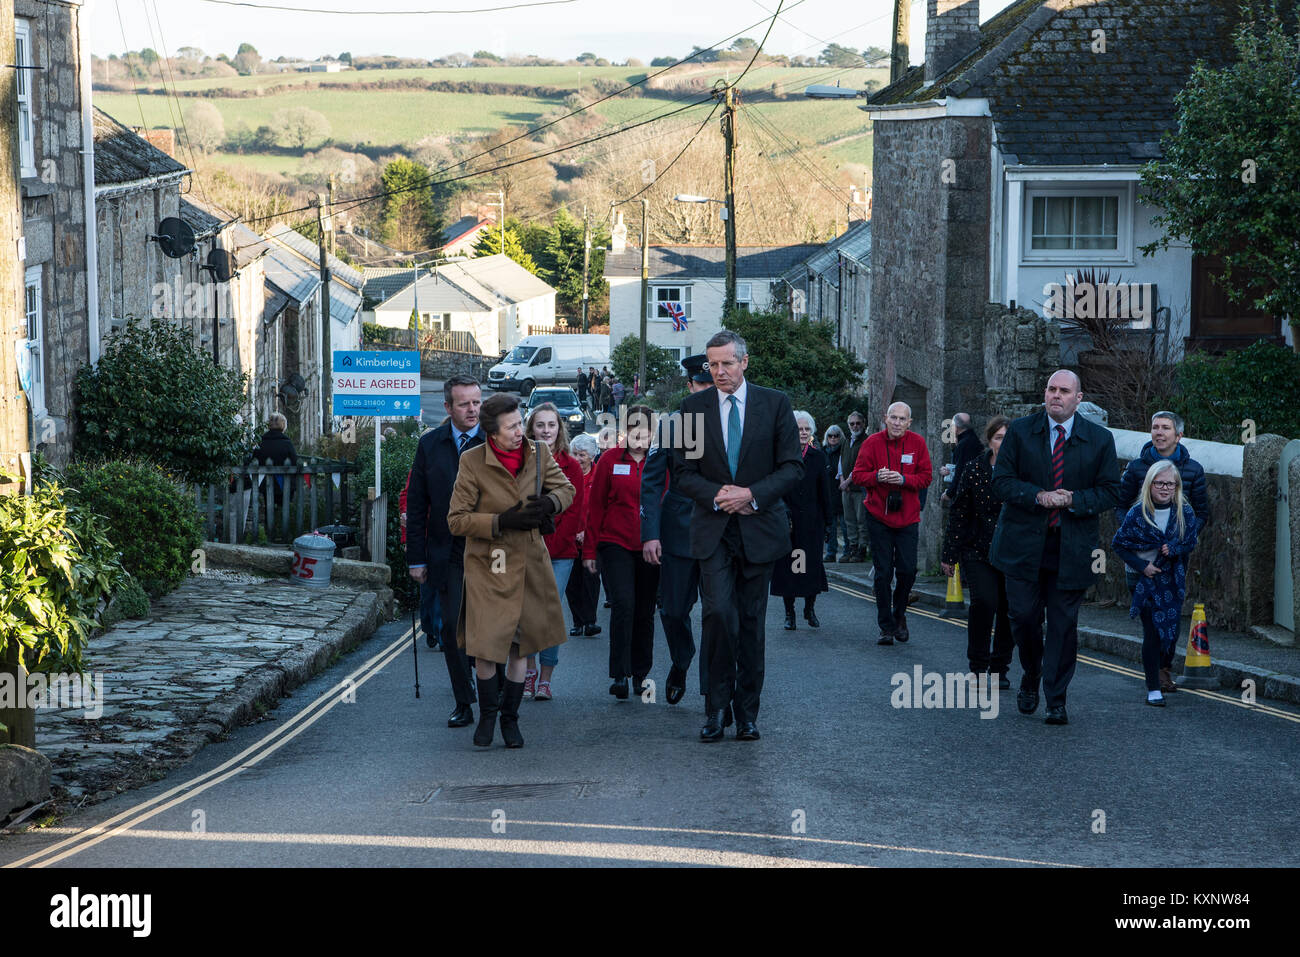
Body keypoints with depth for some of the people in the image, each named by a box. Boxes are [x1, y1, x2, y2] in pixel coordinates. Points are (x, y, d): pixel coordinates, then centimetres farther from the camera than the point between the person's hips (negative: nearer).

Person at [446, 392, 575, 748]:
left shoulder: (537, 453, -2)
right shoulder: (472, 462, -13)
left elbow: (566, 488, 13)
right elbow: (456, 520, -11)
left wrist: (551, 502, -11)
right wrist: (502, 522, -22)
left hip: (529, 563, 3)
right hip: (488, 566, -3)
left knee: (519, 646, 10)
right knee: (485, 646, -7)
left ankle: (510, 718, 27)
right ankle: (487, 715, 17)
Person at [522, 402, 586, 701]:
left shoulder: (571, 466, 5)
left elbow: (574, 511, 1)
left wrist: (549, 548, -8)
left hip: (560, 552, 0)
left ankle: (546, 678, 5)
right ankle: (529, 670, 14)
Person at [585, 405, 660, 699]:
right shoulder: (610, 460, 2)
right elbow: (596, 505, 4)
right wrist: (590, 549, 1)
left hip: (649, 549, 2)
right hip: (616, 544, -2)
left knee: (645, 612, 8)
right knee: (623, 604, -15)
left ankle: (641, 675, 20)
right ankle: (619, 675, -11)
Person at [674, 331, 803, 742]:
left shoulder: (775, 403, 2)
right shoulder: (693, 407, 5)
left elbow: (793, 466, 0)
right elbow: (684, 471, 5)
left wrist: (752, 494, -14)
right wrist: (718, 495, -13)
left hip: (759, 527, 0)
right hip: (713, 529, 0)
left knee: (751, 620, 5)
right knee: (719, 612, -15)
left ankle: (747, 712, 13)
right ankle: (717, 706, -3)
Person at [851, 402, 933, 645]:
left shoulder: (917, 443, 1)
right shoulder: (873, 442, -3)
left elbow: (926, 477, 0)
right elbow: (858, 475, -1)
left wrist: (903, 479, -17)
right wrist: (876, 477, -21)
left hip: (908, 517, 1)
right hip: (878, 516, -1)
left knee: (908, 570, -3)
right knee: (883, 573, 0)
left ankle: (899, 615, 23)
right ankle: (886, 626, 9)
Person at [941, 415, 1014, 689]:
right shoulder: (974, 469, -2)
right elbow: (959, 513, 2)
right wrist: (950, 555, 1)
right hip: (978, 551, -1)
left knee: (1010, 609, 1)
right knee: (984, 601, -17)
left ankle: (999, 668, 18)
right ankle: (978, 664, 1)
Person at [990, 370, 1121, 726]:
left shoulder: (1100, 439, 2)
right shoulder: (1020, 431, 3)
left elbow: (1110, 492, 2)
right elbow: (1002, 482, -1)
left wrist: (1073, 500, -14)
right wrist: (1038, 496, -17)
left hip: (1071, 547, 0)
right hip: (1024, 544, 0)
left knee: (1064, 624, 0)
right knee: (1023, 616, -1)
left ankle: (1056, 701, 7)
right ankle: (1031, 676, 28)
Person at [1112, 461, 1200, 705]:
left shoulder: (1184, 512, -4)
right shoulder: (1137, 514, -11)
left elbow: (1191, 542, 6)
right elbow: (1118, 544, -3)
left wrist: (1174, 549, -15)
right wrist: (1141, 565, -12)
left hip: (1173, 579, 3)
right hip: (1145, 579, -3)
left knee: (1172, 627, 9)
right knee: (1152, 631, -8)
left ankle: (1164, 671, 38)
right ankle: (1153, 688, -5)